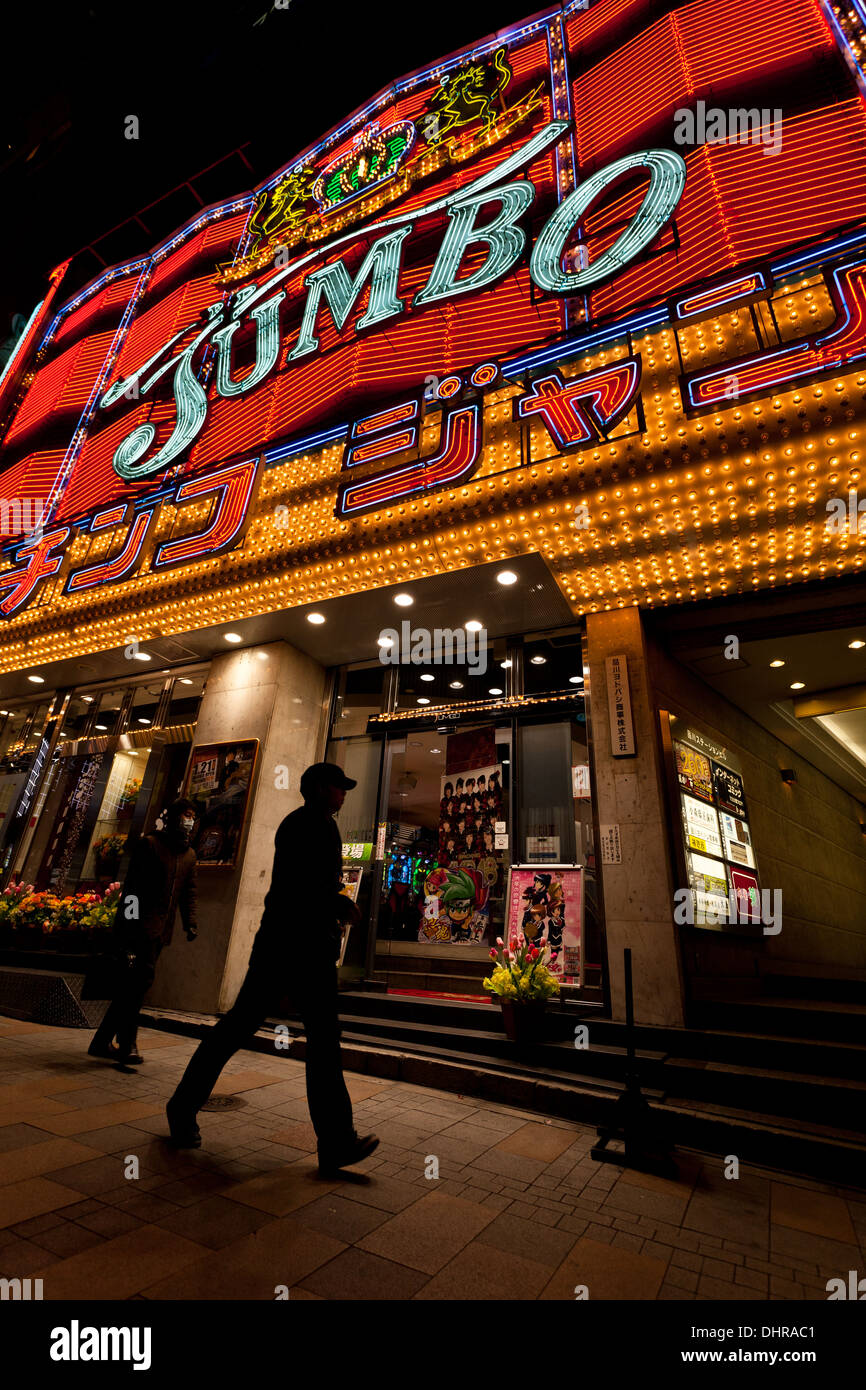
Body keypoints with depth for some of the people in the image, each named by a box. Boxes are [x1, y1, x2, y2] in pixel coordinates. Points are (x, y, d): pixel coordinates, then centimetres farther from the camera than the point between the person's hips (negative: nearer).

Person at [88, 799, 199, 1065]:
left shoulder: (189, 855, 15)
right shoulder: (149, 844, -4)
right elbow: (132, 884, -9)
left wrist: (190, 922, 3)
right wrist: (127, 920, -15)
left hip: (162, 929, 7)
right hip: (142, 923, -7)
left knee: (133, 983, 12)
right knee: (142, 977, -13)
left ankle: (102, 1041, 24)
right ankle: (127, 1044, -2)